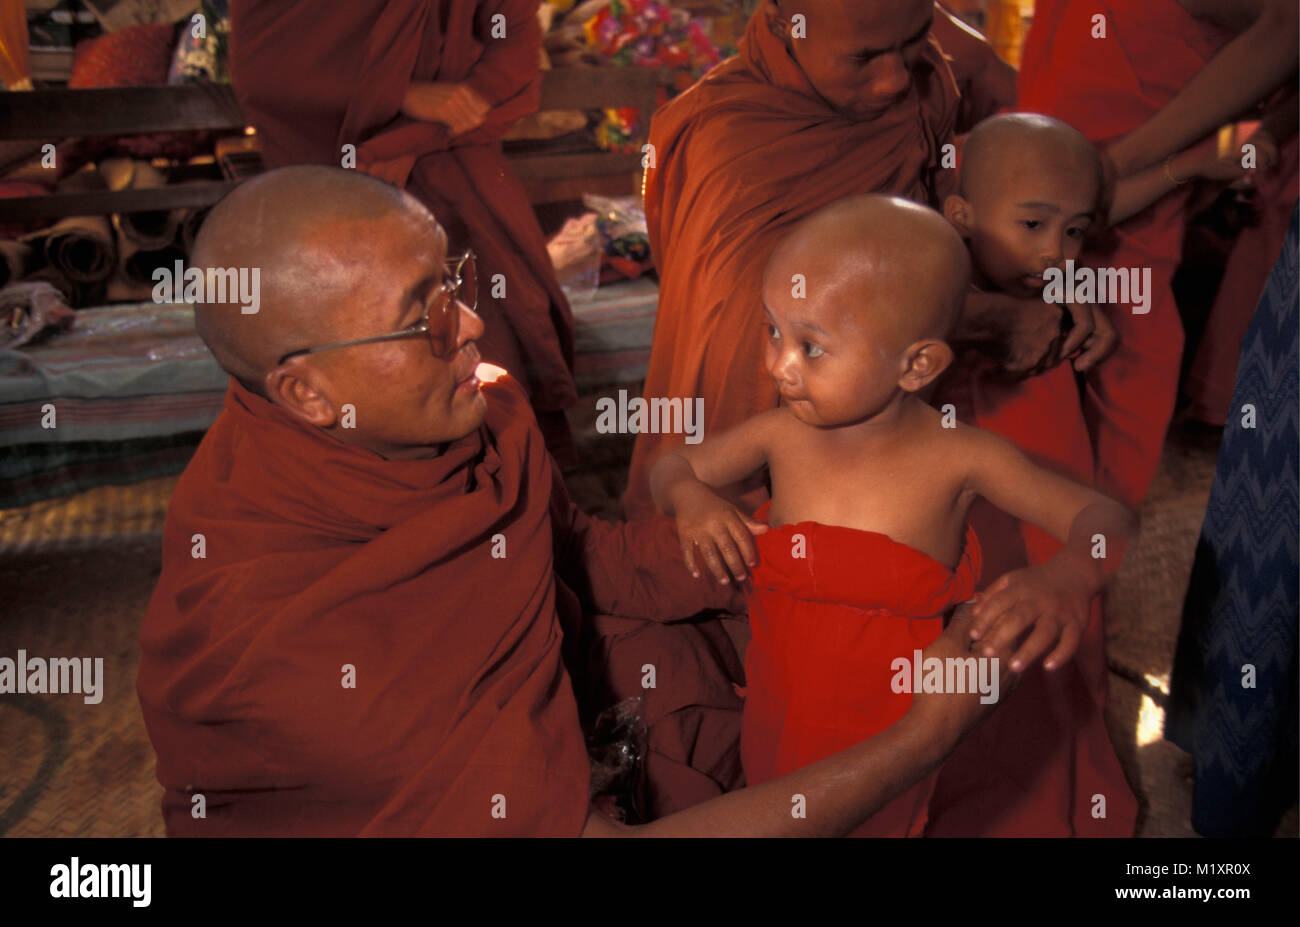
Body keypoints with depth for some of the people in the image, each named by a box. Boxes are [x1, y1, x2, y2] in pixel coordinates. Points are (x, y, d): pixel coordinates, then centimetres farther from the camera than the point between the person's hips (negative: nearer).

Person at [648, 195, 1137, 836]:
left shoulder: (956, 458, -19)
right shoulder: (782, 434, -11)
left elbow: (1106, 518, -18)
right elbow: (672, 465, 4)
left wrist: (1066, 579, -40)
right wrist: (690, 499, -21)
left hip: (890, 734, -2)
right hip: (777, 711, 3)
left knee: (876, 820, 19)